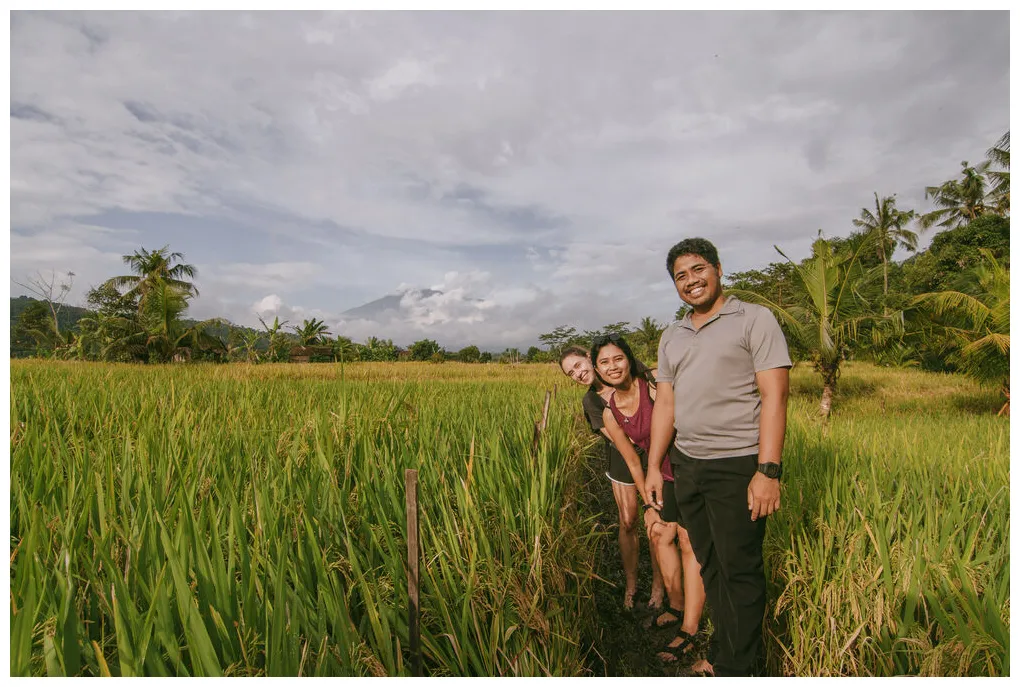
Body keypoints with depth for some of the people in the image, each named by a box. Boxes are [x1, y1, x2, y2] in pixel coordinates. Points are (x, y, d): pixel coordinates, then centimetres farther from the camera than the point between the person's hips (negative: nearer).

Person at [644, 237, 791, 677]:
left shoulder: (754, 320, -4)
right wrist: (654, 467, 9)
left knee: (739, 570, 5)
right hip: (686, 465, 6)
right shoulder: (672, 337, 13)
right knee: (710, 565, 16)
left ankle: (738, 669, 22)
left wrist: (768, 471, -18)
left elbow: (774, 397, -11)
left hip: (737, 465, -5)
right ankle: (722, 652, 33)